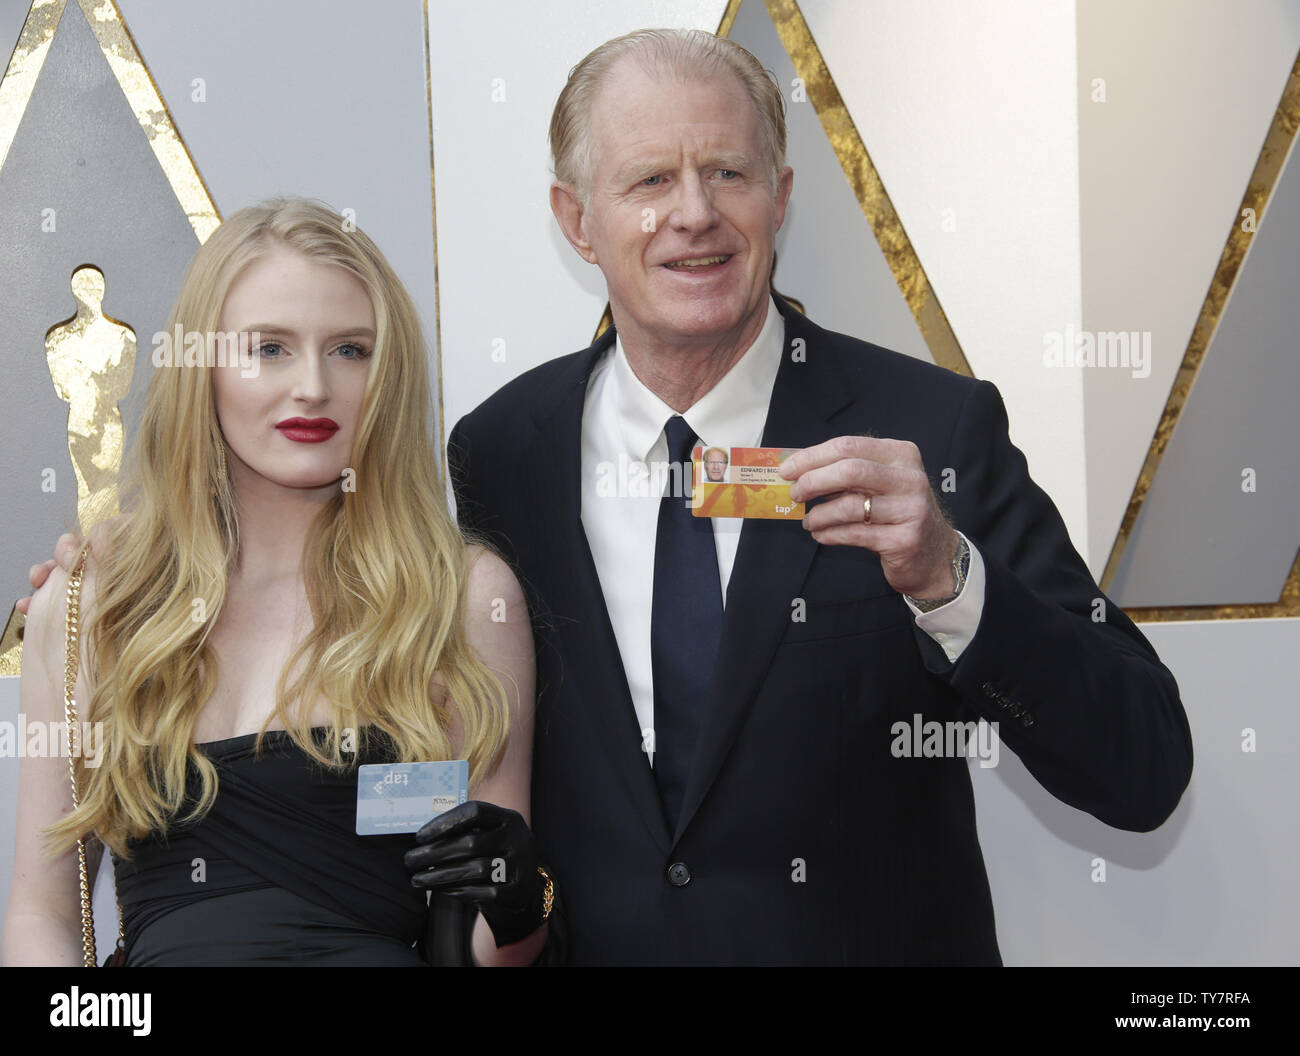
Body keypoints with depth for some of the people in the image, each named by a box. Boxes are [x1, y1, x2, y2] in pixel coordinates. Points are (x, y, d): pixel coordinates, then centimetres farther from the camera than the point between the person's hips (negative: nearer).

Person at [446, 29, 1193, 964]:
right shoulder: (497, 450, -8)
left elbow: (1145, 780, -21)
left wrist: (948, 577, -34)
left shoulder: (935, 429, -17)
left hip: (877, 942, -2)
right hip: (588, 945, 2)